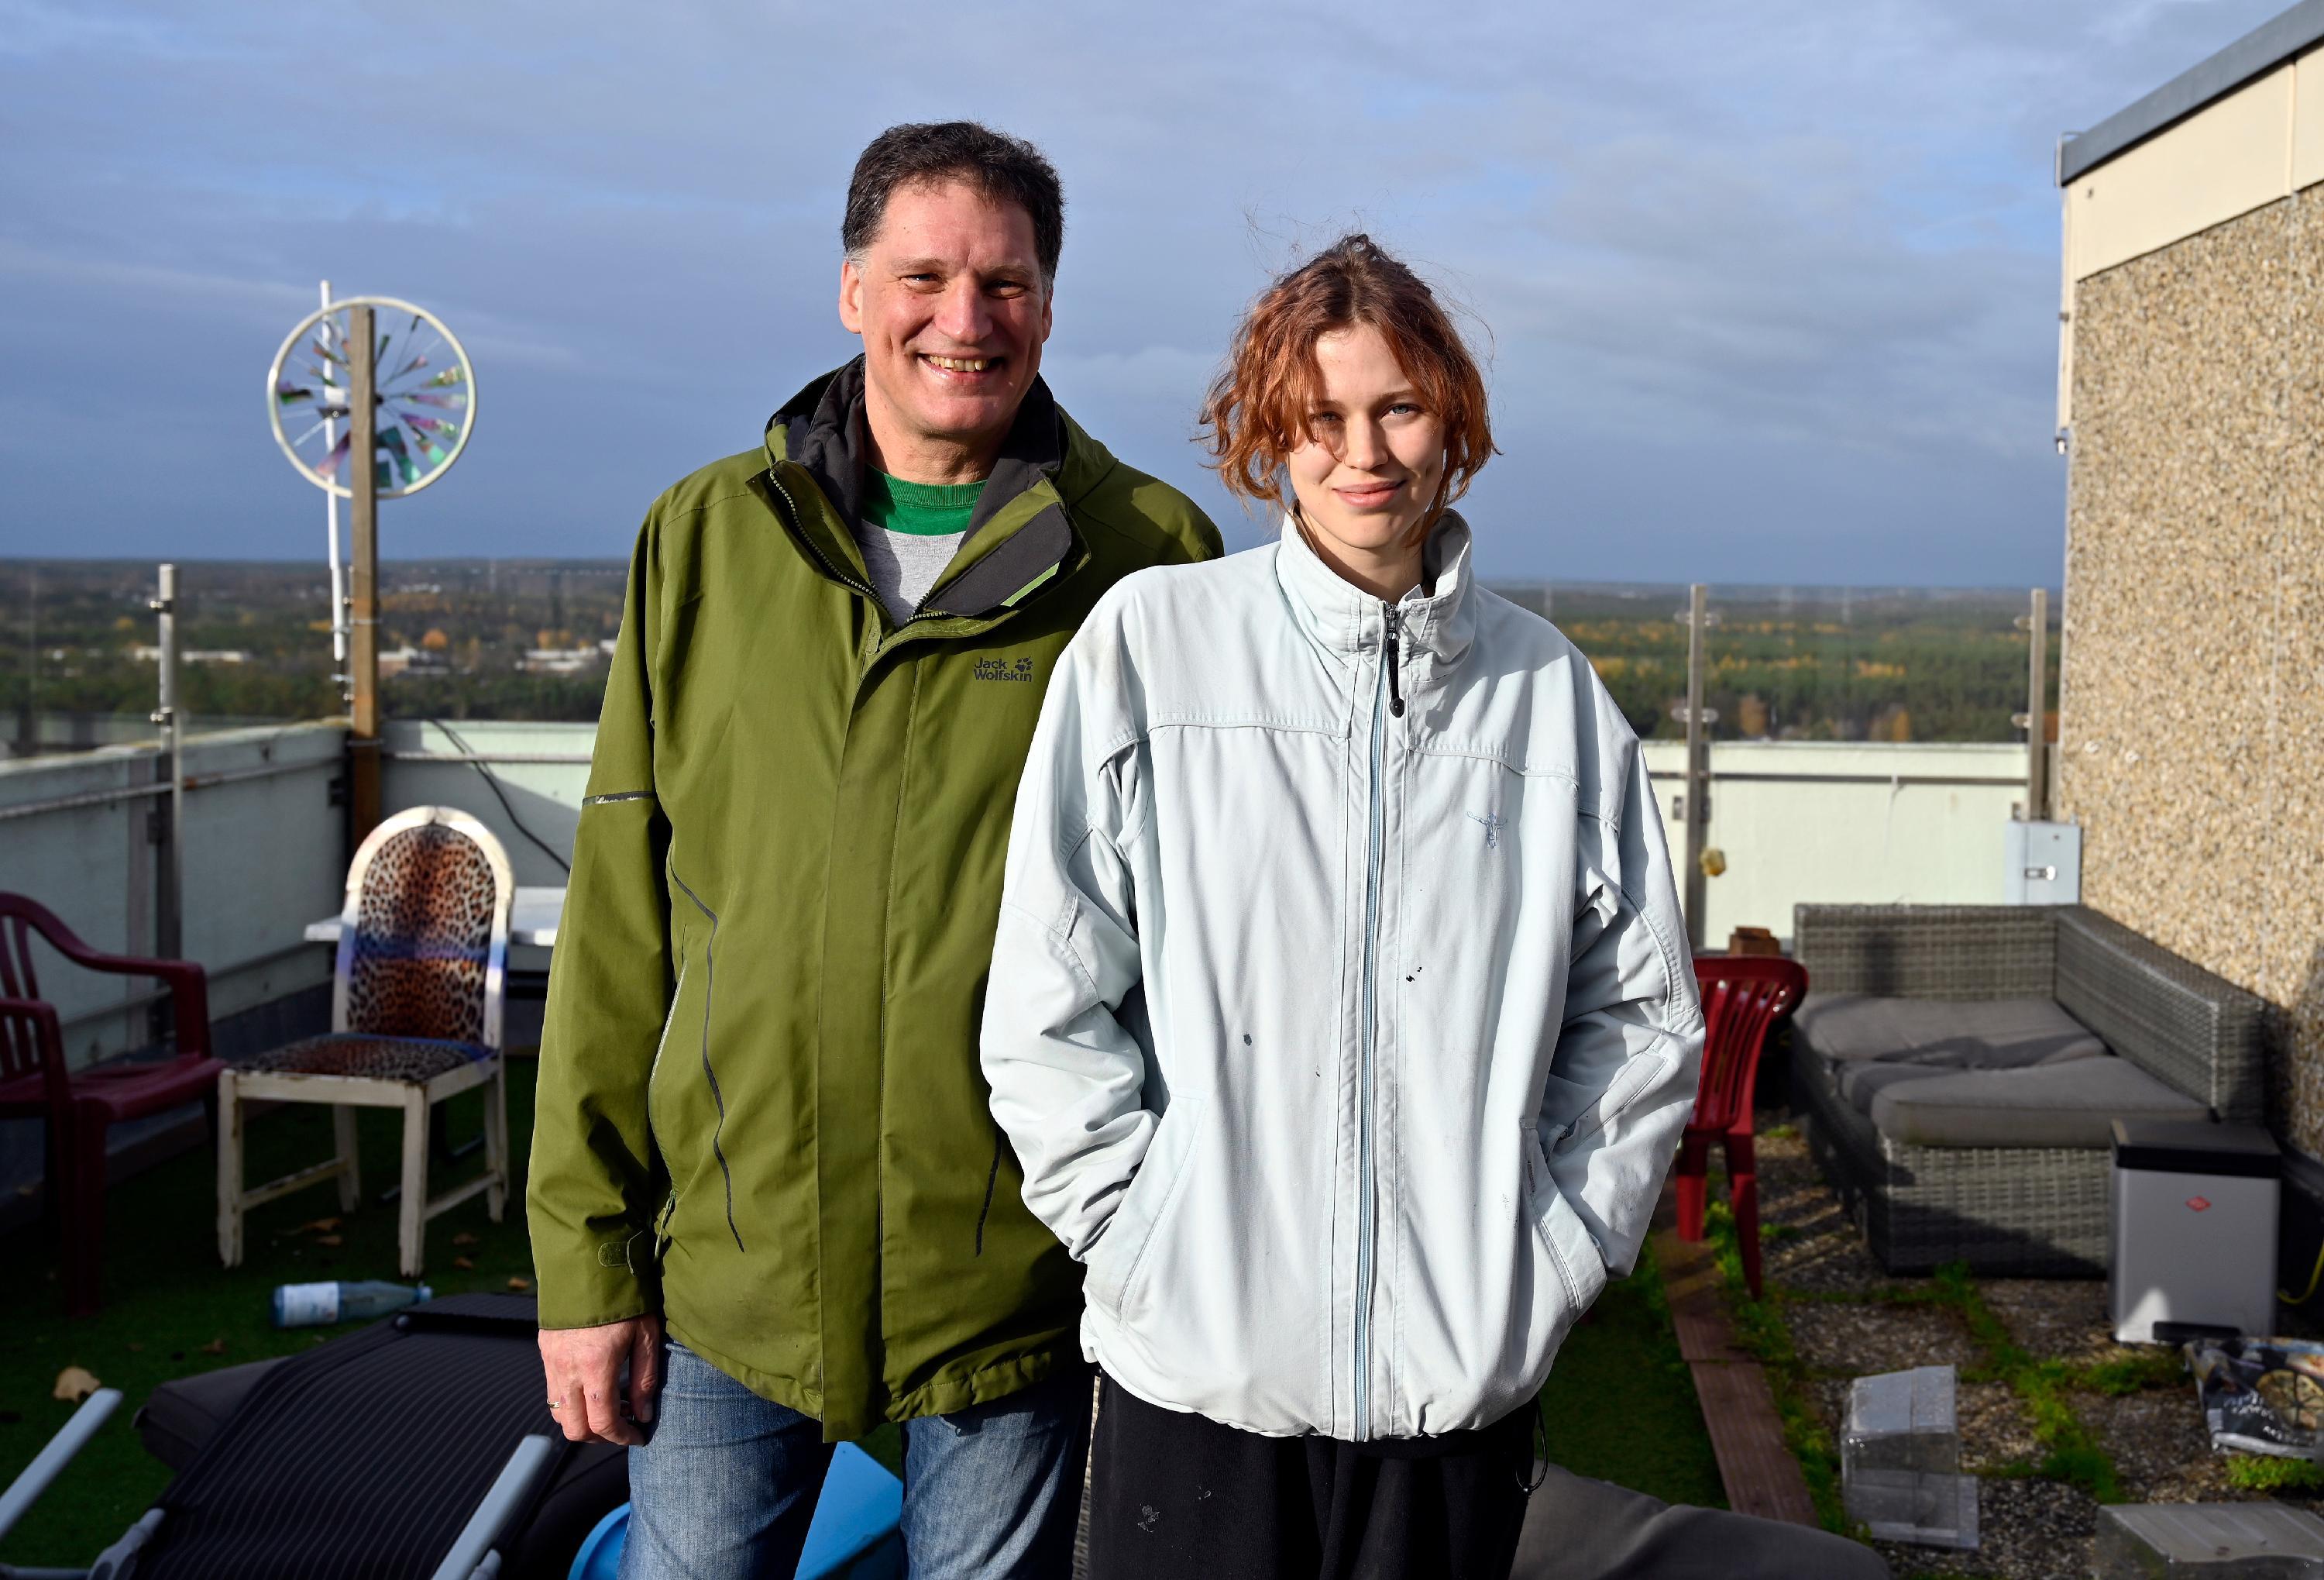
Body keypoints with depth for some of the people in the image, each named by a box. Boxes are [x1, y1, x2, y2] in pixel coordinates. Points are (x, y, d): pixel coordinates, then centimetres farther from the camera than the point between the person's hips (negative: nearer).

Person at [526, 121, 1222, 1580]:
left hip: (1020, 1284, -1)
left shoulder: (1152, 556, -3)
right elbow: (620, 921, 4)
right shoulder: (705, 538, 3)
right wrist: (585, 1253, 2)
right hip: (726, 1277, 2)